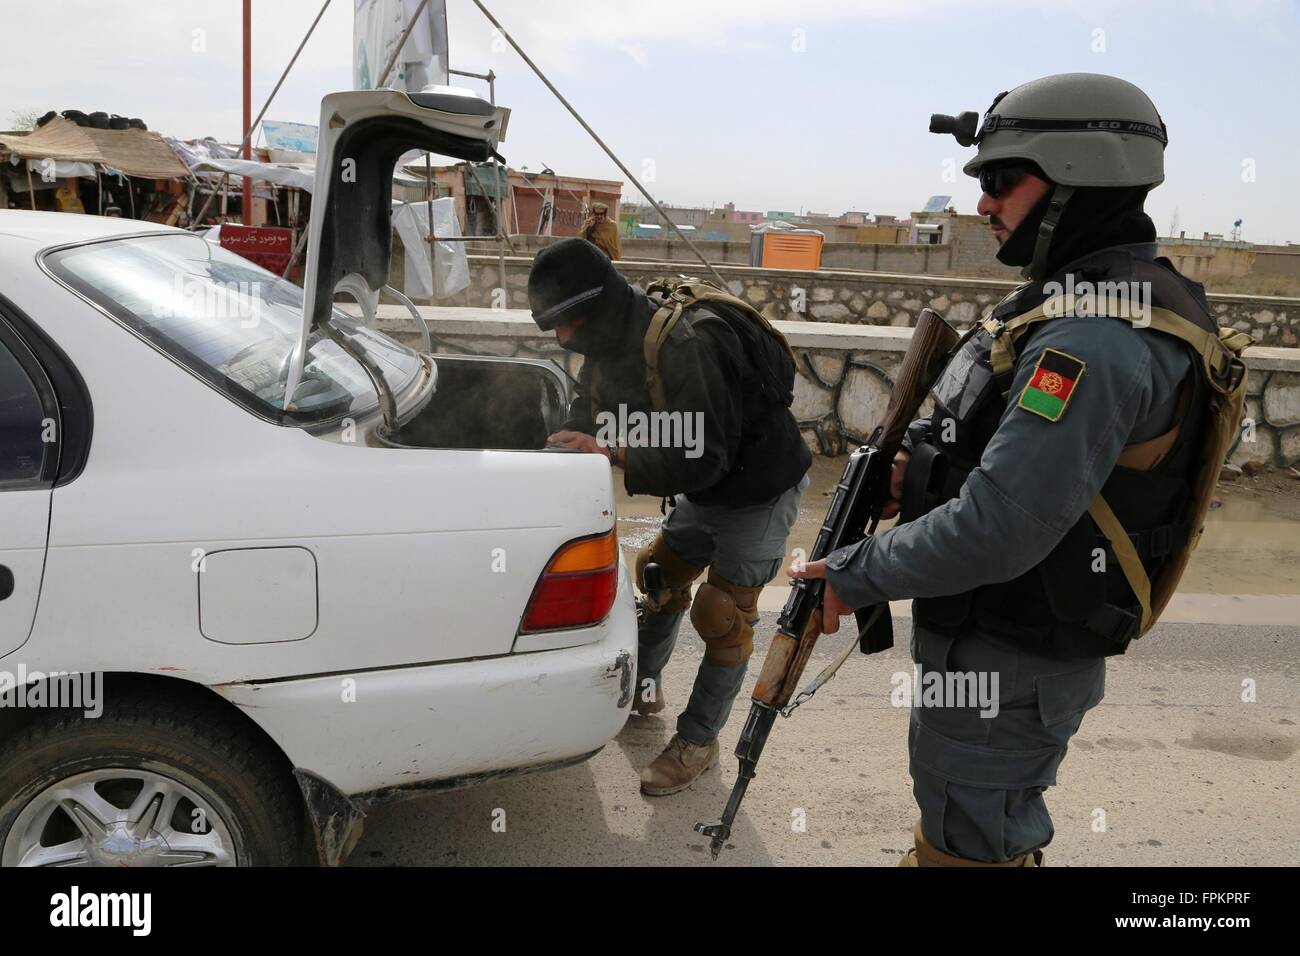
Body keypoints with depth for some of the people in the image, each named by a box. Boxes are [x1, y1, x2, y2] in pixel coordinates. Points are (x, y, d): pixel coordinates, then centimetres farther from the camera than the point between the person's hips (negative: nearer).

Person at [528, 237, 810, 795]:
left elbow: (704, 458, -39)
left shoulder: (688, 345, -36)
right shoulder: (611, 350, -7)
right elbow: (583, 427, -1)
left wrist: (613, 457, -41)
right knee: (658, 580, 16)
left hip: (760, 490, -9)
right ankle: (643, 688, 38)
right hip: (703, 492, 9)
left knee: (722, 613, -6)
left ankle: (698, 741, 9)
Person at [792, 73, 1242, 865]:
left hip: (1008, 665, -10)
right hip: (1007, 644, 10)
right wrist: (921, 479, -1)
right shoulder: (1116, 298, 7)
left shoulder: (1098, 336, -27)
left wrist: (857, 575, -18)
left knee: (969, 847, 8)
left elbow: (999, 530, -33)